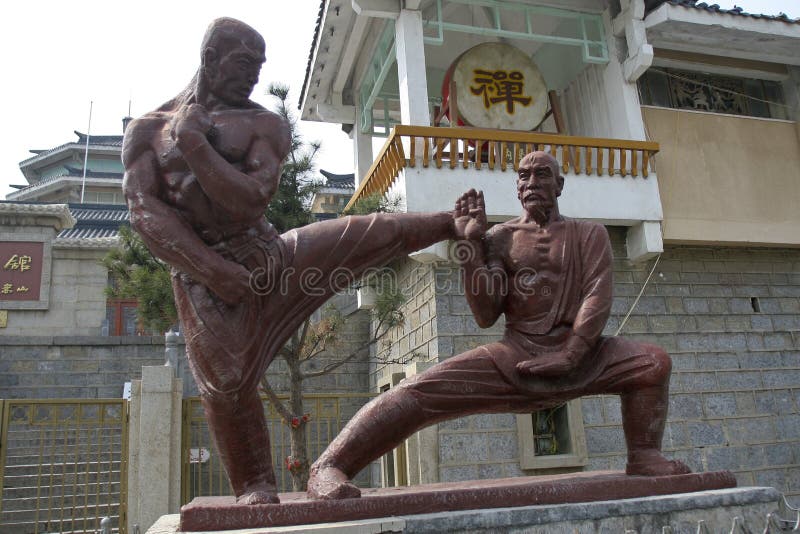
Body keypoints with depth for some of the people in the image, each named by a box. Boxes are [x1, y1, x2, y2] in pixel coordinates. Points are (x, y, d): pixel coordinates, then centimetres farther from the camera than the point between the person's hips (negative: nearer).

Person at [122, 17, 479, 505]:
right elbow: (146, 213, -8)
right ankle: (256, 488, 12)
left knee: (372, 232, -8)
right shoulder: (148, 130, 4)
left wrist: (195, 144, -16)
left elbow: (252, 201, -12)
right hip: (205, 279, 0)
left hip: (273, 256, 1)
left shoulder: (264, 125, 3)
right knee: (227, 386, -9)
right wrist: (215, 269, -18)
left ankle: (453, 225, 20)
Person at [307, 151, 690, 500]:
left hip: (578, 356, 2)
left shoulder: (588, 235, 9)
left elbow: (597, 298, -5)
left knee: (654, 362, -17)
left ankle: (644, 460, 0)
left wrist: (570, 355, -19)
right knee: (422, 388, -20)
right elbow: (486, 316, -4)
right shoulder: (501, 238, 7)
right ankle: (328, 469, -23)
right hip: (517, 357, -2)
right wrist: (471, 244, -11)